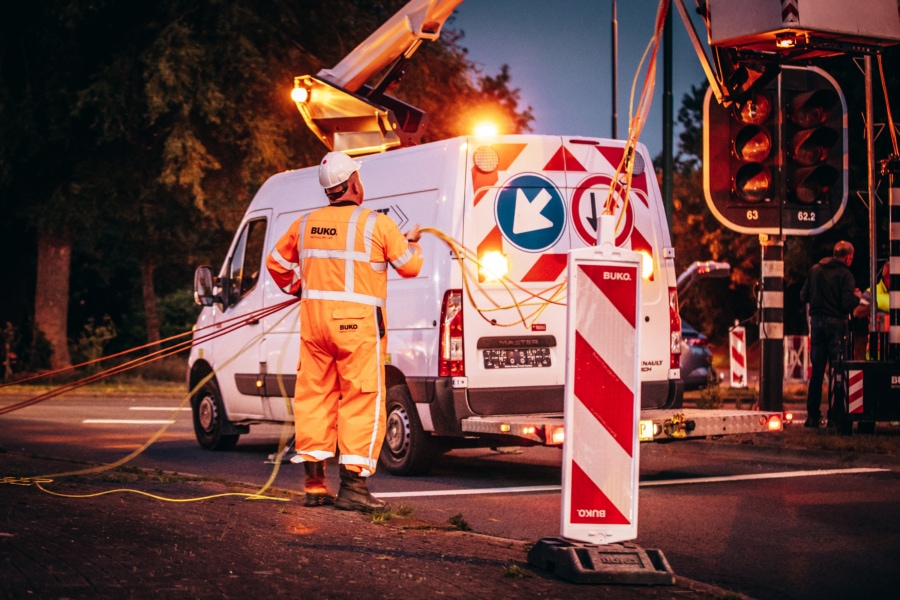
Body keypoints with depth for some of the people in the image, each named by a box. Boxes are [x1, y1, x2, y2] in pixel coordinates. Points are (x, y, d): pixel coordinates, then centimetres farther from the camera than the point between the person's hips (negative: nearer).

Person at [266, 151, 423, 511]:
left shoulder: (306, 224, 9)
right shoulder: (376, 224, -6)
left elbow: (276, 263, 21)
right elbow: (410, 266, 2)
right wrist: (411, 242, 22)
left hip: (314, 319, 5)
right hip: (357, 323, -5)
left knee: (314, 395, 11)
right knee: (362, 401, -1)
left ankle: (314, 485, 14)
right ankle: (353, 486, -5)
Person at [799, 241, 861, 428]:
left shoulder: (815, 270, 6)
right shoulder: (845, 275, -9)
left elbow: (803, 297, 8)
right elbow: (848, 304, -15)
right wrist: (857, 297, 5)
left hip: (817, 321, 5)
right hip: (836, 323, -5)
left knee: (816, 371, 9)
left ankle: (813, 415, 9)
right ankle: (835, 414, -1)